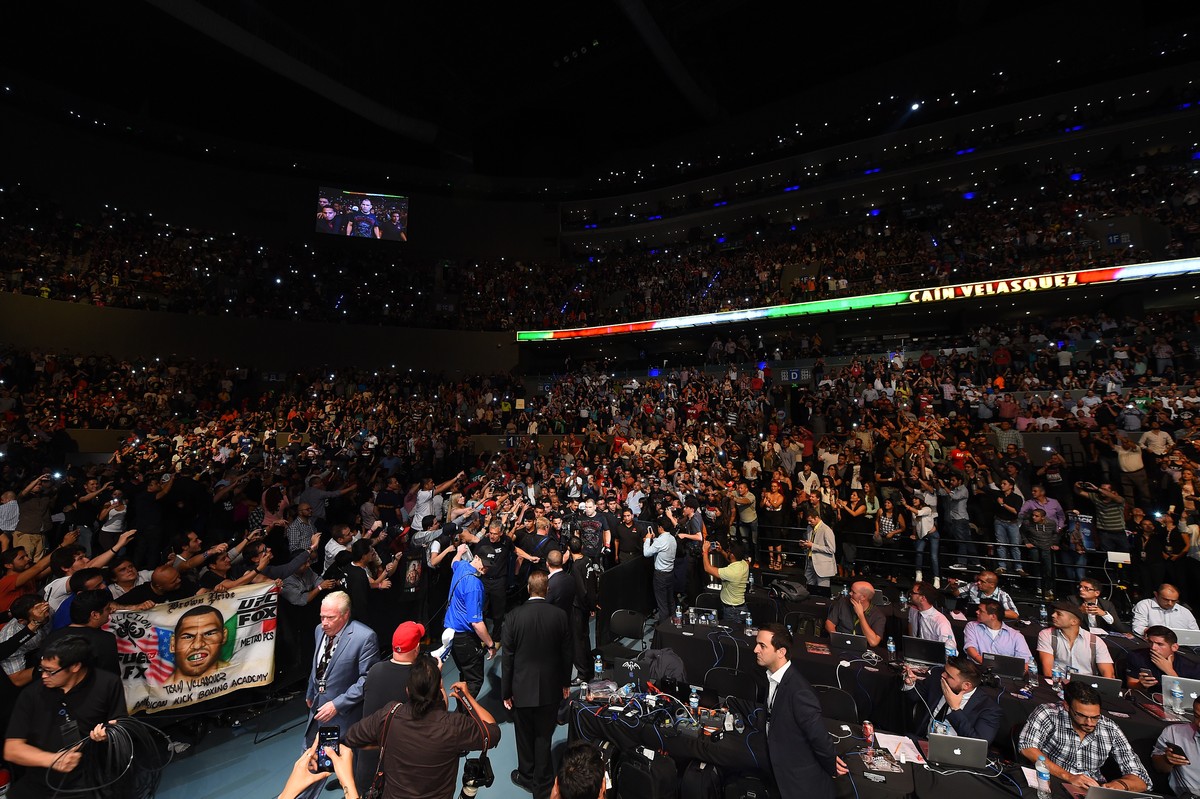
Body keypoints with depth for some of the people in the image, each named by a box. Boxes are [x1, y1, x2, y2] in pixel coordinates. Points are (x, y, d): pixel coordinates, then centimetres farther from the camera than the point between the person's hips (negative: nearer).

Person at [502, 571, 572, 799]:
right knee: (544, 737, 17)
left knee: (525, 736, 22)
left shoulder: (515, 616, -17)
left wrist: (505, 691, 1)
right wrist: (566, 682, 13)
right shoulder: (560, 615, -13)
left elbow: (507, 657, -11)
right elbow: (566, 653, -3)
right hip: (551, 688, 1)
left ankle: (527, 776, 41)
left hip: (522, 688, -1)